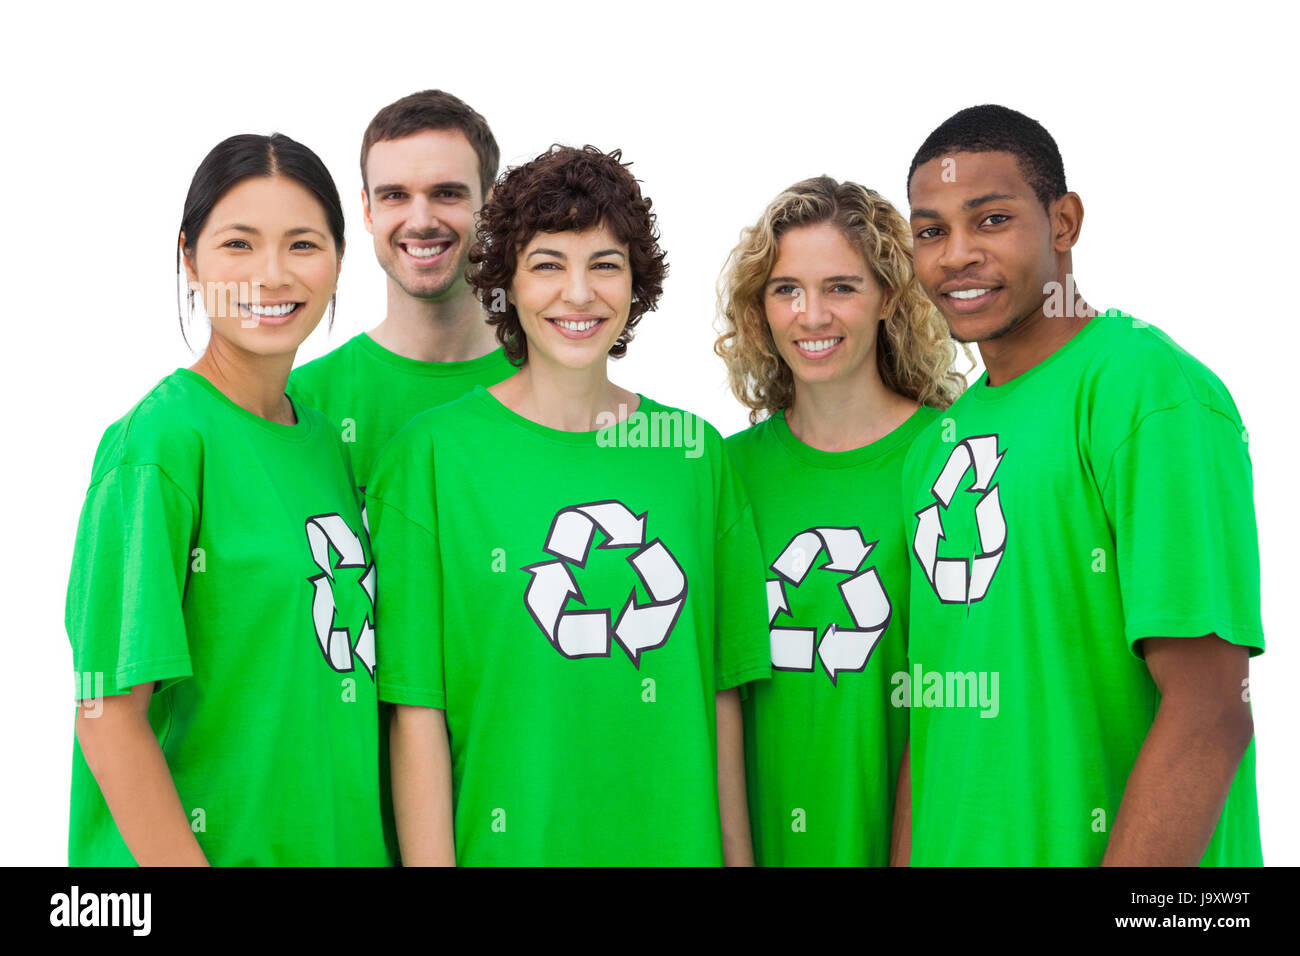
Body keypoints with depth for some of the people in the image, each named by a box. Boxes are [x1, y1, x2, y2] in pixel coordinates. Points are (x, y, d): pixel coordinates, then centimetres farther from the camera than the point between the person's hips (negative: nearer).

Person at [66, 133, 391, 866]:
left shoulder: (326, 440, 5)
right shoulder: (161, 438, -15)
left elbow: (340, 671, 11)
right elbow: (108, 713, -17)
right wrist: (186, 859, -19)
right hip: (210, 844, -6)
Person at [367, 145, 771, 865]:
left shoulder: (696, 452, 2)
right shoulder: (432, 451, -8)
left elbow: (721, 694, 5)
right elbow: (417, 708, -10)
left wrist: (737, 855, 2)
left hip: (674, 842, 3)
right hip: (504, 846, -3)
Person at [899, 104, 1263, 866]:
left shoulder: (1154, 394, -16)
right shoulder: (944, 434, 8)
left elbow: (1210, 716, -22)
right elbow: (934, 704, 12)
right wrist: (906, 854, 4)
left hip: (1101, 846, -7)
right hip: (950, 848, 7)